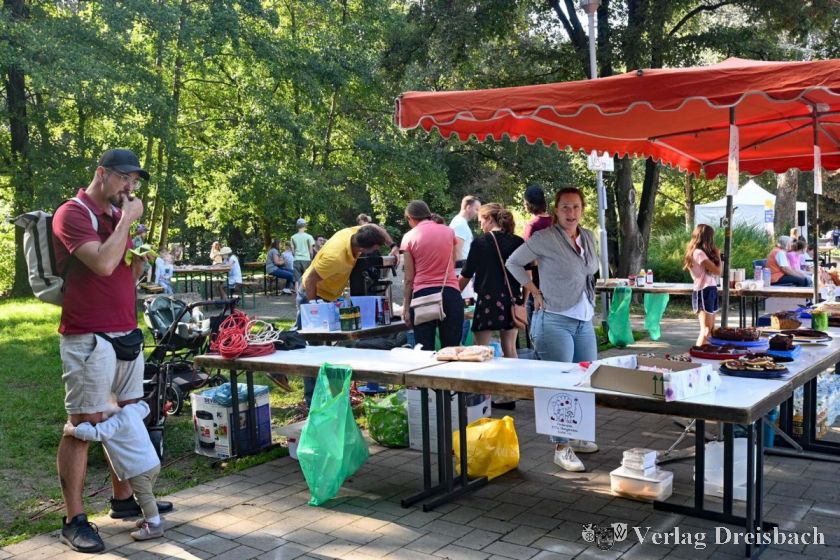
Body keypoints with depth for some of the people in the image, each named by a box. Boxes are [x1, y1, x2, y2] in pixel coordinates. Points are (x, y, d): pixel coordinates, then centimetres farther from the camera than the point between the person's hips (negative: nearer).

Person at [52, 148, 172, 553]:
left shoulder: (117, 216, 15)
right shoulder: (72, 215, -9)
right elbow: (103, 264, -25)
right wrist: (127, 221, -14)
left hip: (126, 334, 8)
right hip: (89, 339, -8)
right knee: (84, 426, -4)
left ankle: (123, 500, 24)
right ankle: (74, 520, 4)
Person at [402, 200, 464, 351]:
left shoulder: (409, 237, 3)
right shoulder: (449, 232, 9)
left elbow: (409, 279, 2)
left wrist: (406, 308, 6)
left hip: (423, 294, -1)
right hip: (450, 292, 2)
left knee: (425, 350, 3)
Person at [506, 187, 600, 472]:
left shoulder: (589, 237, 9)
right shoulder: (544, 238, -12)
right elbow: (514, 262, -3)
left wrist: (588, 303, 12)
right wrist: (535, 292, -7)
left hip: (584, 321, 8)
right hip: (554, 321, -8)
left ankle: (575, 437, 30)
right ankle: (561, 448, 7)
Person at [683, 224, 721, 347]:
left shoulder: (701, 252, 15)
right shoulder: (699, 253, -14)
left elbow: (714, 271, 14)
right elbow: (717, 271, -17)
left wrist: (715, 255, 12)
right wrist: (717, 255, -3)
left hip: (710, 291, 10)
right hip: (704, 291, -10)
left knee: (710, 329, 13)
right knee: (705, 330, -13)